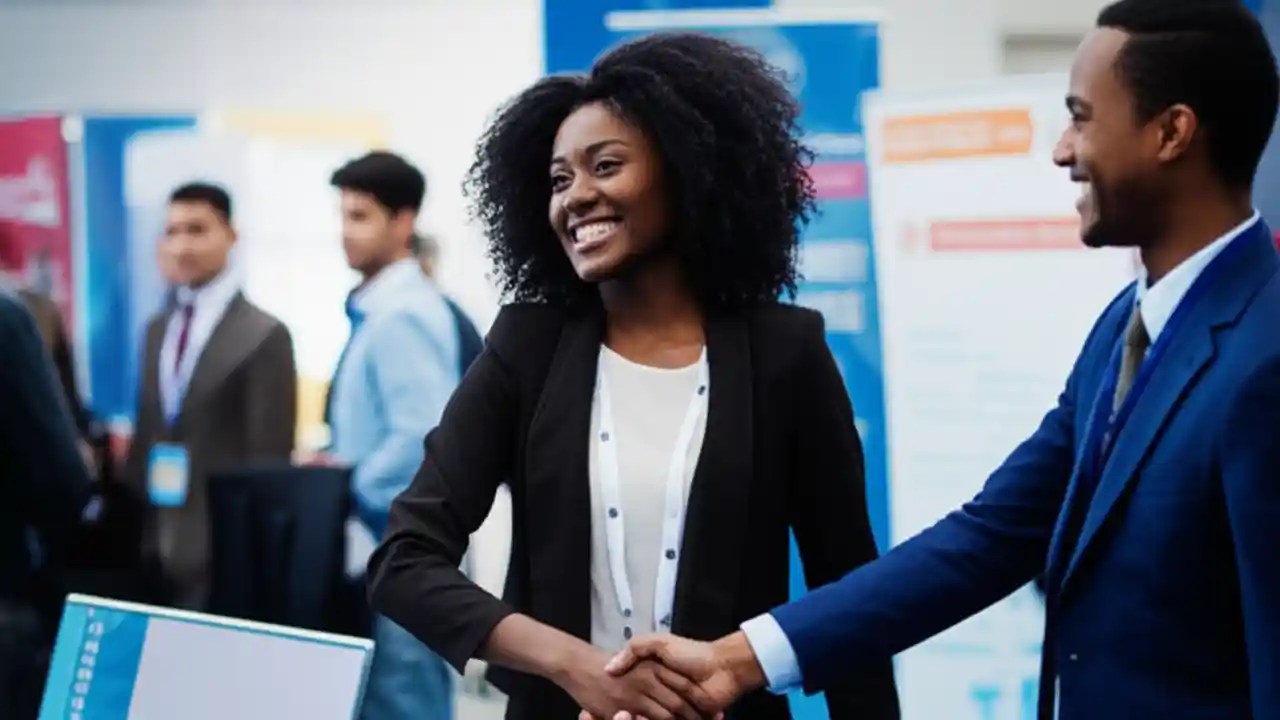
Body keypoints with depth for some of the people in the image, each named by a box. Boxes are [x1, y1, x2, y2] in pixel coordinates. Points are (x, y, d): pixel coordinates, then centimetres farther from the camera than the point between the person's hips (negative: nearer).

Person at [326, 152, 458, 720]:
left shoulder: (403, 314, -16)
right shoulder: (377, 309, 13)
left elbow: (424, 435, -25)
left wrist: (353, 484, -14)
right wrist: (344, 471, 8)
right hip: (389, 536, 10)